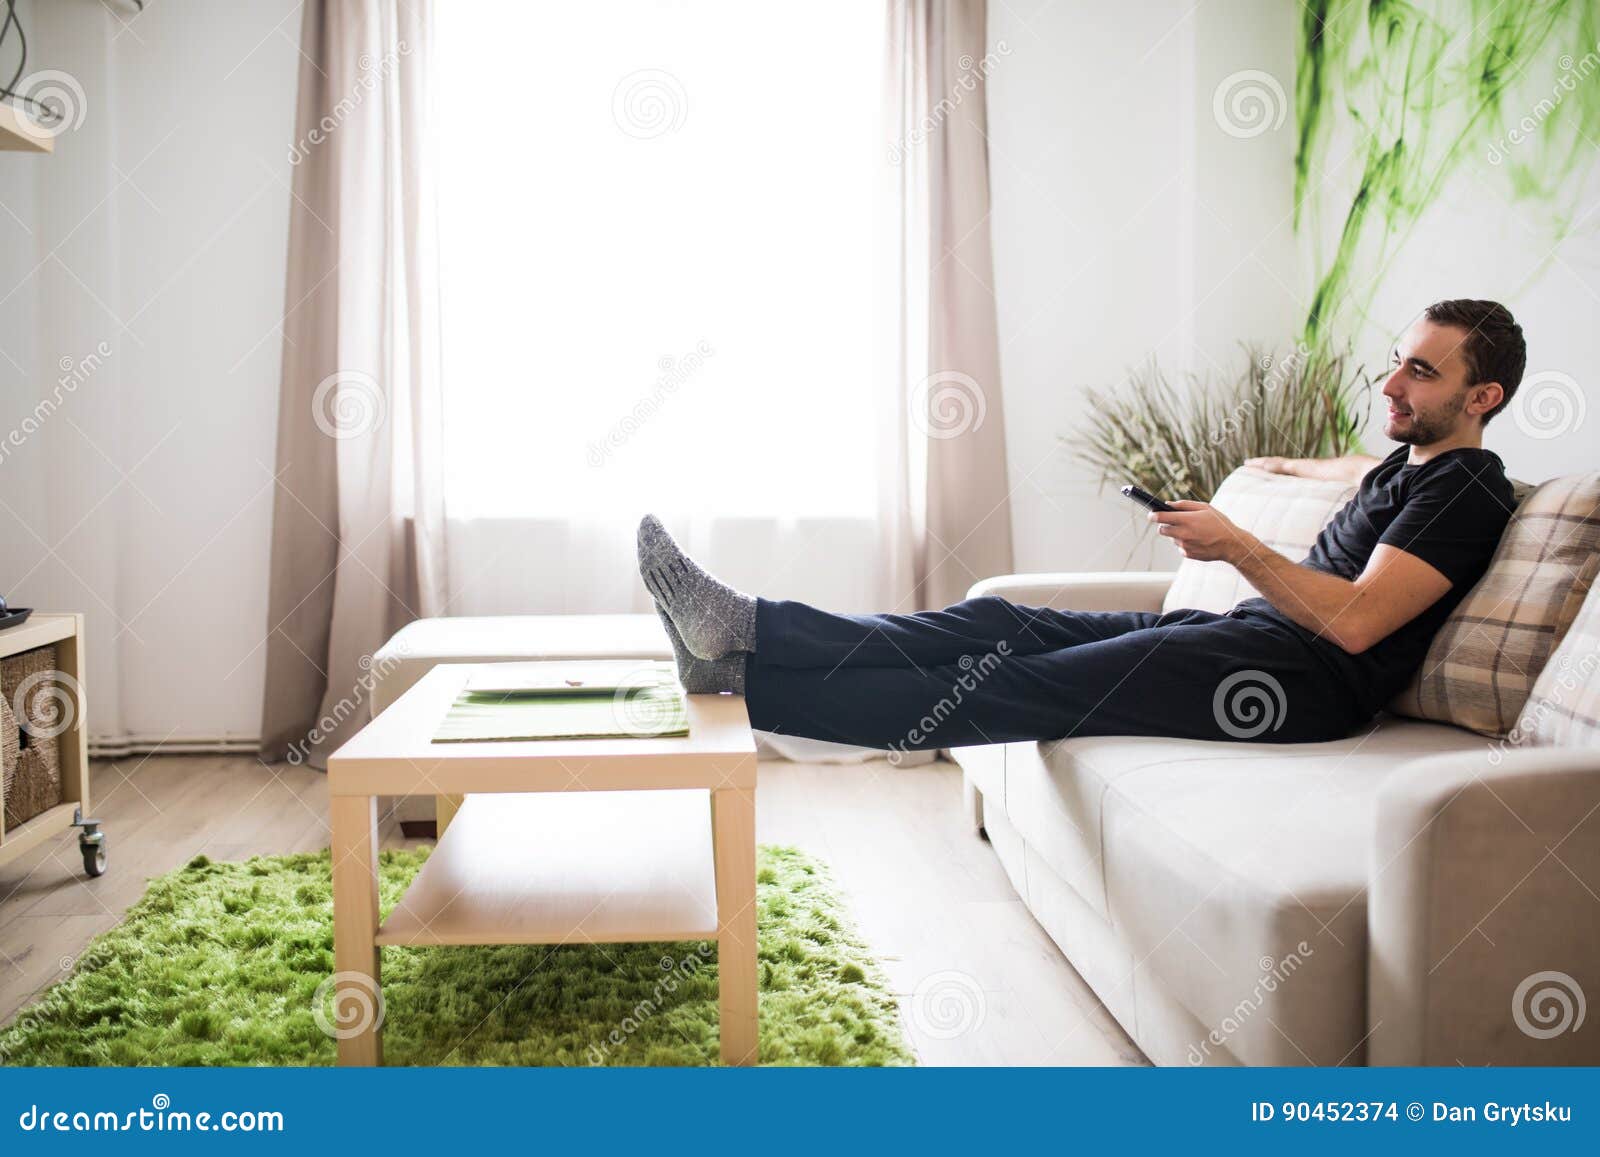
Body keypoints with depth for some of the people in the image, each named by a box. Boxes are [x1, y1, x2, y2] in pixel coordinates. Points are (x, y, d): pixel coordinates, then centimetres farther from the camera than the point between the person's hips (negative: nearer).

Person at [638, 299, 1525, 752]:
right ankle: (749, 631, -17)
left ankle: (745, 677, -27)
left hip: (1305, 673, -9)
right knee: (1002, 624, -9)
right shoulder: (1410, 468, 23)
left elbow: (1354, 621, -20)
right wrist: (1287, 466, 64)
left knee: (1020, 686, -23)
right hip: (1247, 632, 10)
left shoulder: (1466, 489, -6)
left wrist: (1239, 547, -21)